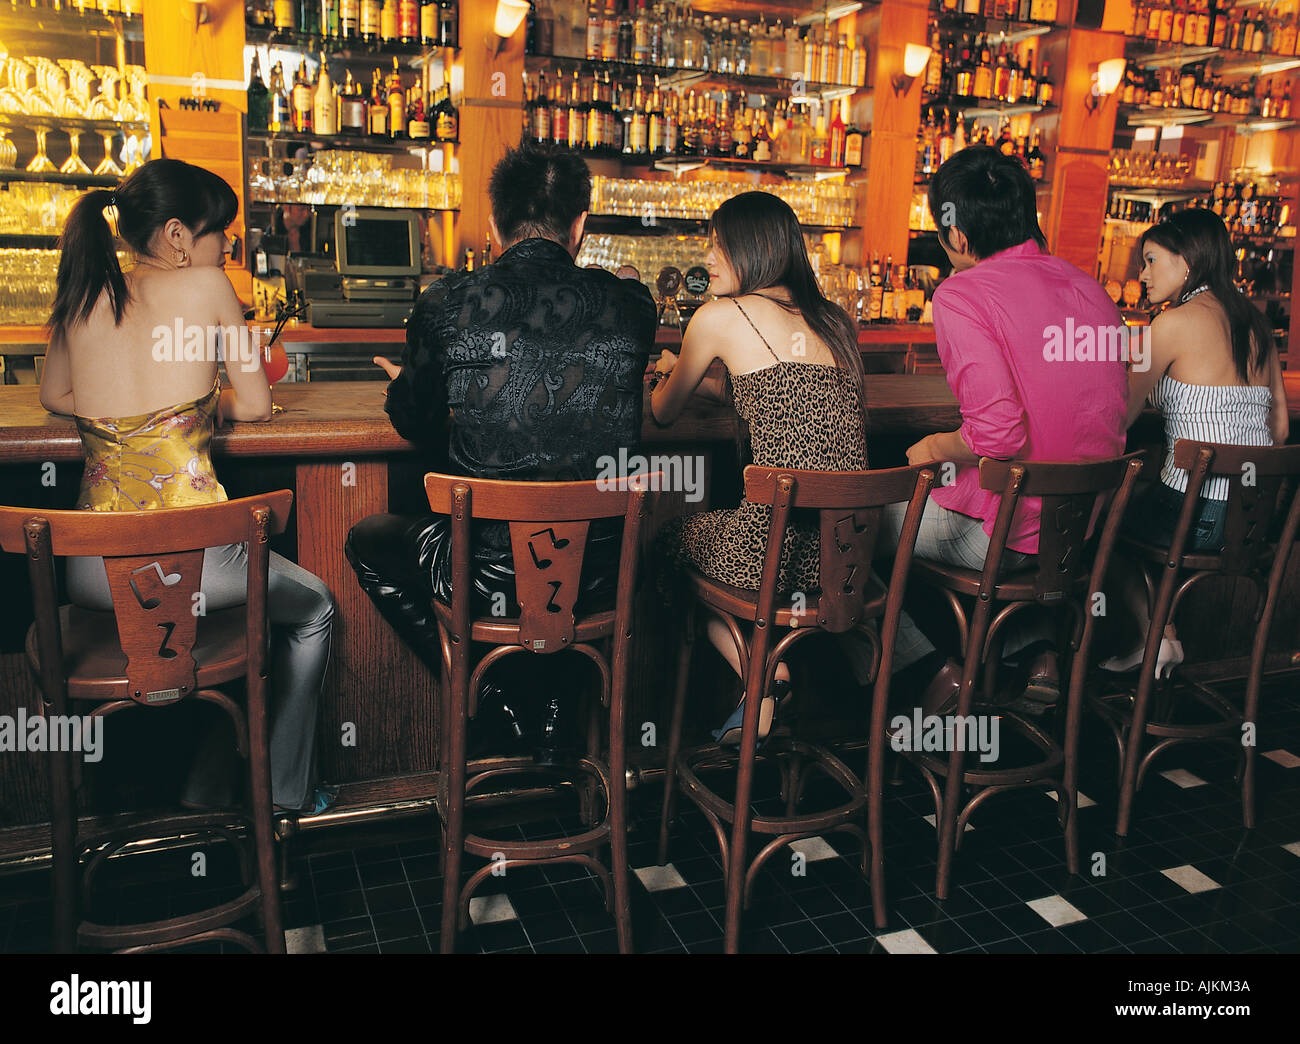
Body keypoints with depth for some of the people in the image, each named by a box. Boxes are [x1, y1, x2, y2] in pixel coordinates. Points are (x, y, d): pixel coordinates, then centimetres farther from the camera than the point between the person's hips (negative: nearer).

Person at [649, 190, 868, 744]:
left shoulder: (719, 316, -1)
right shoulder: (836, 320, 15)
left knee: (669, 531, 23)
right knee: (712, 524, 31)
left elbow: (664, 413, 15)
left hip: (776, 547, -7)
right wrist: (693, 374, 44)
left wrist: (669, 379, 39)